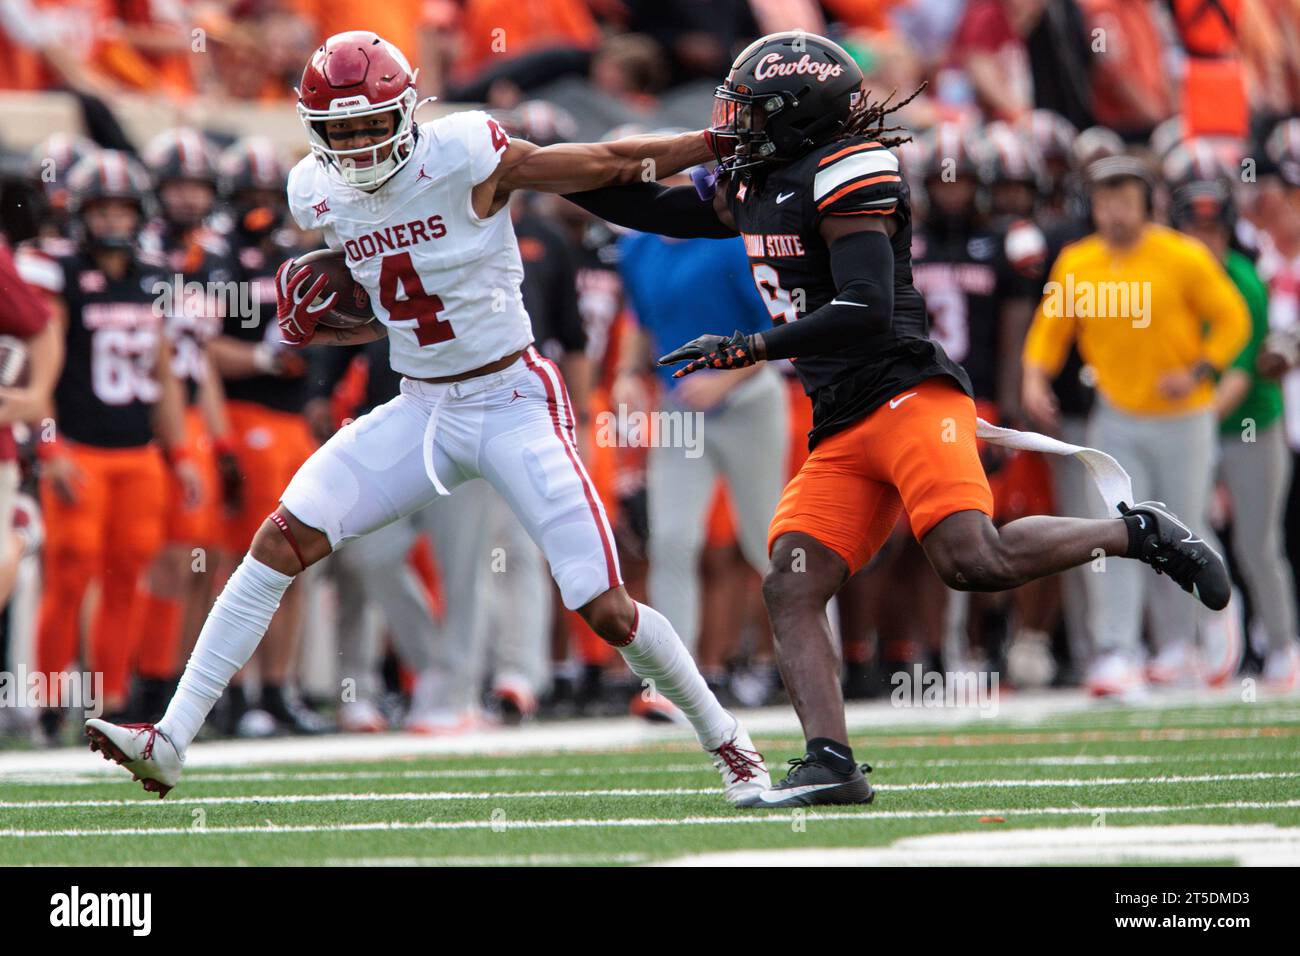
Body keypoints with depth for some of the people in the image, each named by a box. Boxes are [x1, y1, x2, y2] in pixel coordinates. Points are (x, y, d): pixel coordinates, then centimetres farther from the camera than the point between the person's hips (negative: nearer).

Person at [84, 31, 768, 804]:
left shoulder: (463, 157, -16)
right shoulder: (321, 196, 1)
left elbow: (611, 163, -9)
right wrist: (315, 323, -4)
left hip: (515, 405, -5)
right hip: (421, 412, 5)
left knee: (607, 610, -9)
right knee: (283, 540, -10)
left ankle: (725, 739, 16)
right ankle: (171, 742, -7)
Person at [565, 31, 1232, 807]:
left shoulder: (844, 174, -9)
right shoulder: (756, 189, 19)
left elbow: (865, 311, -18)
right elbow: (651, 211, 30)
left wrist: (748, 348, -19)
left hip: (908, 395, -9)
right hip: (843, 432, 9)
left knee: (973, 560, -25)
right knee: (793, 588, -8)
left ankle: (1135, 532, -4)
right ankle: (831, 764, -16)